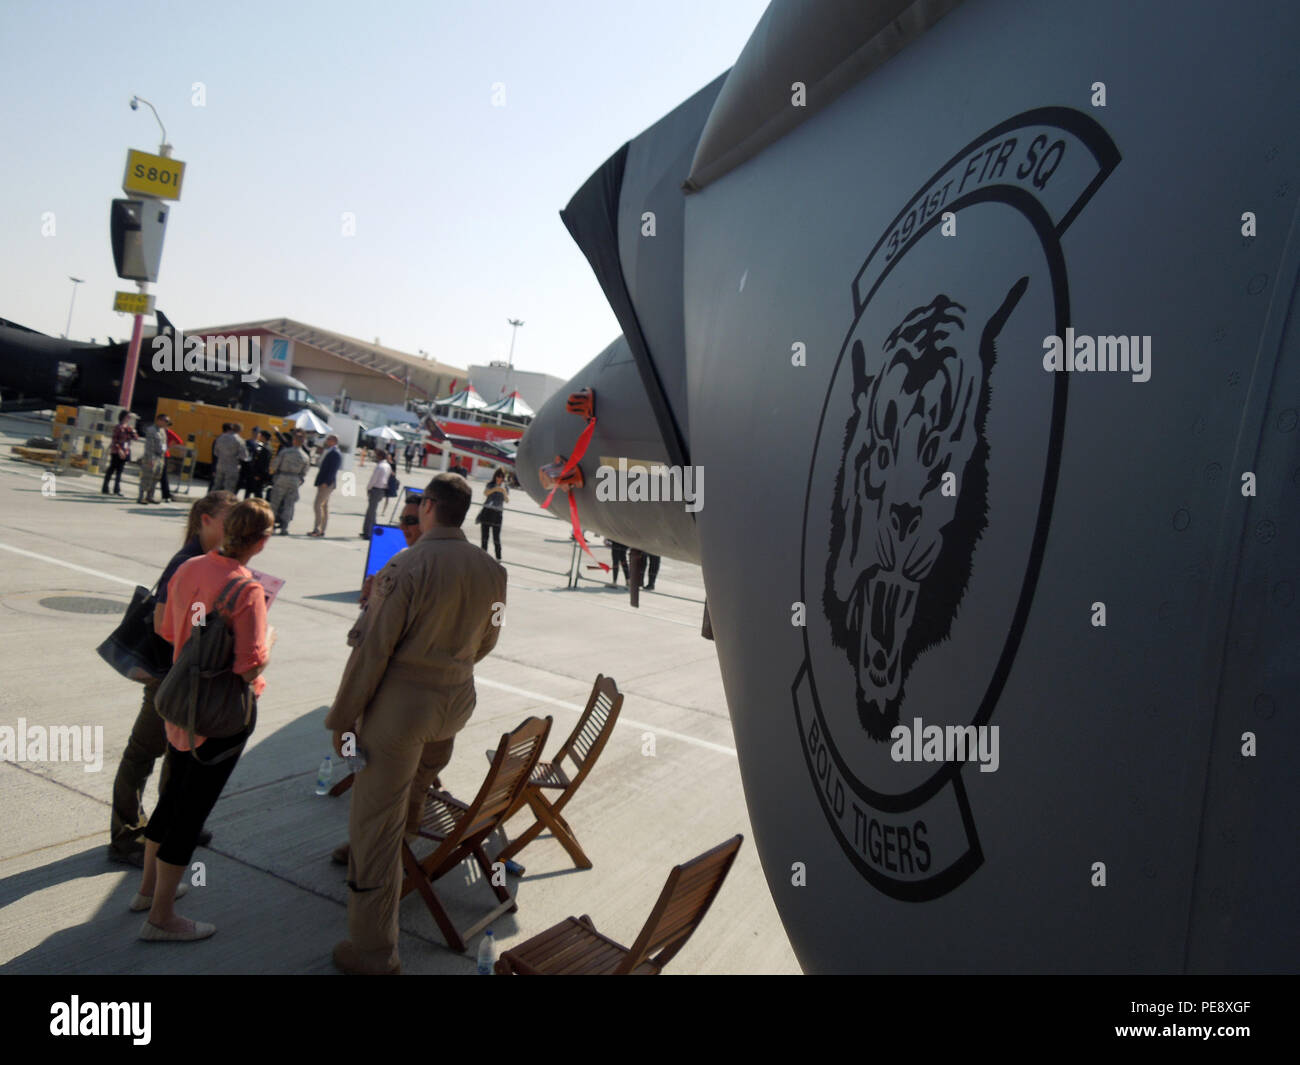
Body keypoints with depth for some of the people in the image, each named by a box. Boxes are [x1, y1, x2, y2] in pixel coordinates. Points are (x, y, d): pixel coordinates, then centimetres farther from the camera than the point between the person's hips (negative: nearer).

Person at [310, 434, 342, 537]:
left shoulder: (335, 453, -13)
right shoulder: (329, 451, 18)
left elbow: (333, 470, -20)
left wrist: (326, 482, -24)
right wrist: (320, 482, 17)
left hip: (327, 484, -10)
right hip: (324, 483, 10)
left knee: (318, 505, -12)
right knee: (324, 506, 10)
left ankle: (317, 529, -12)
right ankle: (322, 530, 14)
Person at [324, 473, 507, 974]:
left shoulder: (405, 567, -19)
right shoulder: (492, 571, -2)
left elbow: (371, 650, -17)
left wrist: (342, 719, -7)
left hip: (399, 704, -5)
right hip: (458, 699, 6)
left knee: (376, 825, 5)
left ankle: (374, 951, 14)